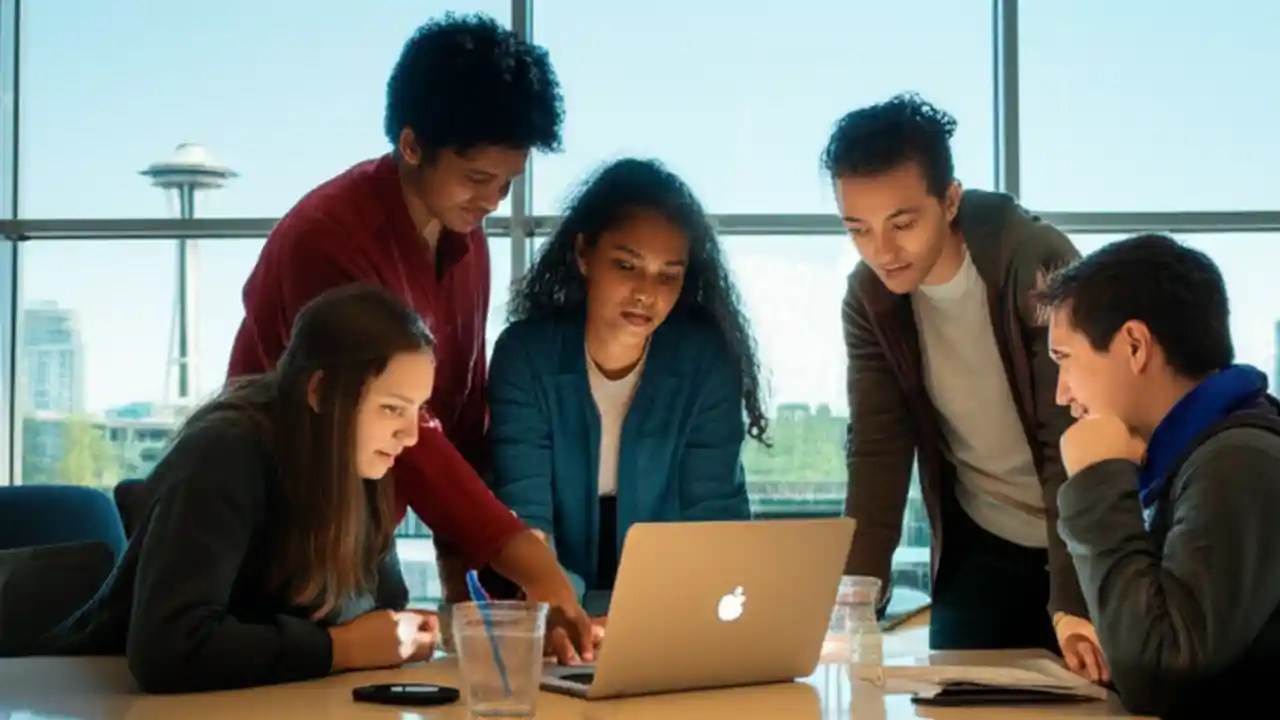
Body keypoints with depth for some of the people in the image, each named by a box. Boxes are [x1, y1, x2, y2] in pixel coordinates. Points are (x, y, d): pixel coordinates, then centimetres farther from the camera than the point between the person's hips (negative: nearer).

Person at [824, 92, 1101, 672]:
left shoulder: (1038, 263, -24)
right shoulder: (869, 297, -10)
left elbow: (1073, 442, -26)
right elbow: (877, 450, -9)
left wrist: (1073, 602, -33)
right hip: (977, 543, 4)